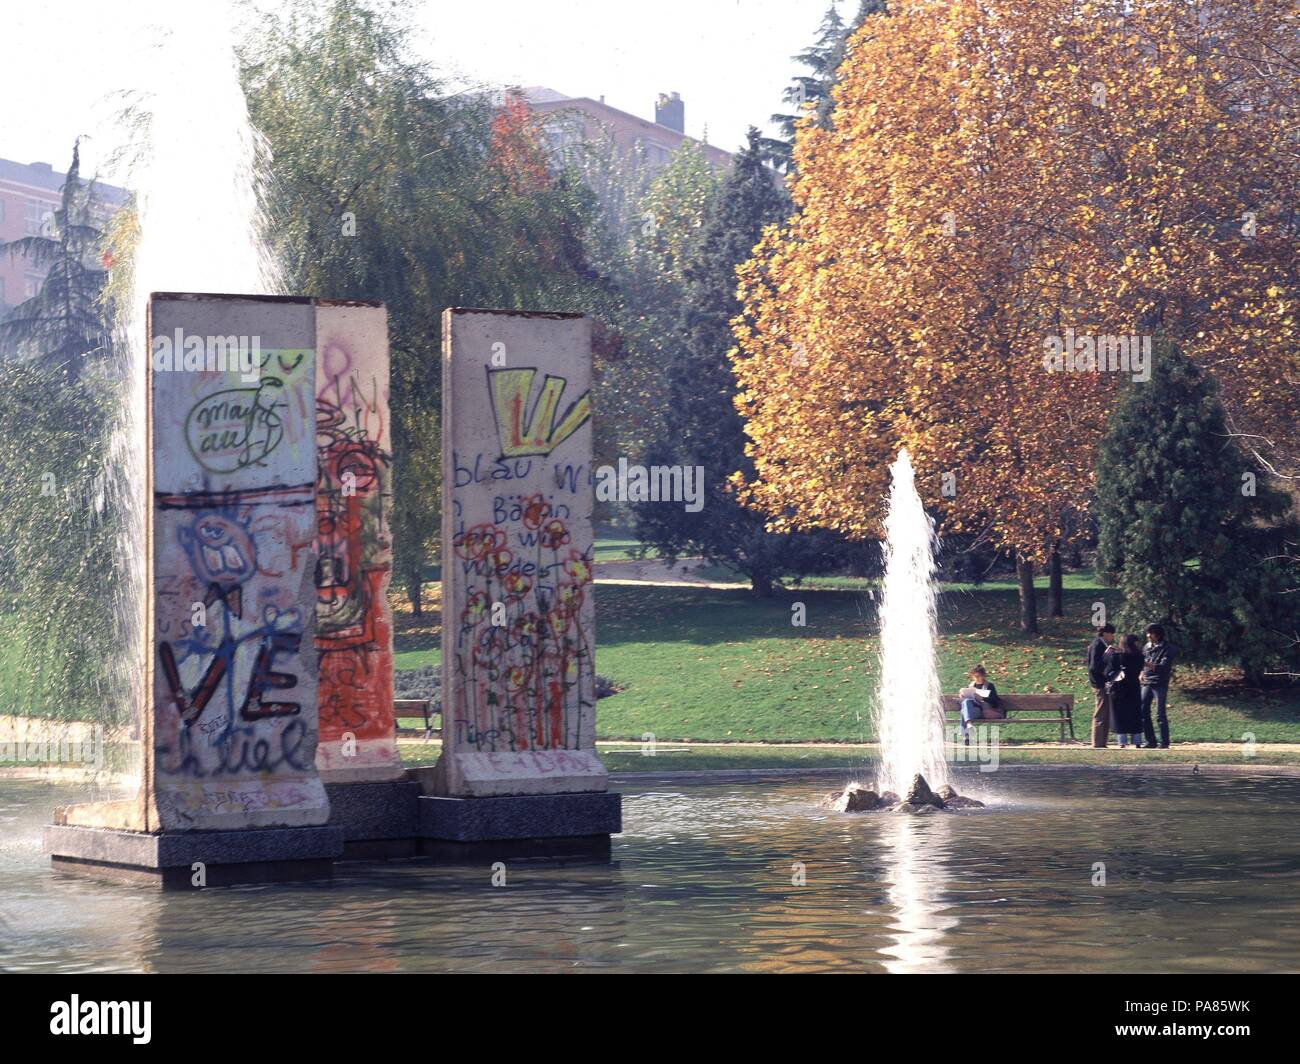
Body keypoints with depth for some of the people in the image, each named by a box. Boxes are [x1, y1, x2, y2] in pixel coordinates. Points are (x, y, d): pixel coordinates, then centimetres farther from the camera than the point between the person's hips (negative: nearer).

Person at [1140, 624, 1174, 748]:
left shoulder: (1165, 649, -6)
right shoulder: (1146, 647, 14)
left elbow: (1165, 666, -17)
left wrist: (1149, 665, -30)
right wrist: (1142, 672, 3)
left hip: (1160, 684, -7)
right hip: (1147, 683, 7)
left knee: (1161, 714, -6)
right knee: (1143, 712, 3)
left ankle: (1164, 742, -1)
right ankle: (1150, 740, 10)